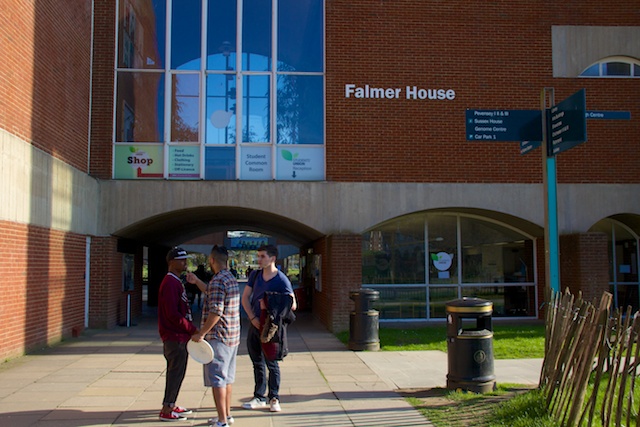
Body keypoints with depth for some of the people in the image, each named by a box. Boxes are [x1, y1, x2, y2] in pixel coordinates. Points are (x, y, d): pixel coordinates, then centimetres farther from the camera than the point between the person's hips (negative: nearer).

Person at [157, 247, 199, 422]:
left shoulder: (176, 282, 14)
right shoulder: (170, 283, -18)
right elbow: (173, 314, -23)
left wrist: (190, 329, 13)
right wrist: (192, 329, -16)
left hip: (180, 335, 10)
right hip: (175, 336, -10)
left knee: (177, 372, 16)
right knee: (176, 373, -3)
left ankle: (171, 405, 26)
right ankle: (166, 410, 5)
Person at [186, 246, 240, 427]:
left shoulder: (218, 281, -19)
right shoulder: (231, 279, 12)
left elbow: (216, 312, -25)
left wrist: (202, 333, -18)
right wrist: (197, 281, 35)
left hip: (218, 337, -10)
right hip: (232, 337, 10)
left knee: (217, 379, -5)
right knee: (226, 378, 18)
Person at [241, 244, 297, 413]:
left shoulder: (281, 280, -12)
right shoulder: (255, 275, 4)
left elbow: (292, 305, -13)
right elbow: (245, 298, 5)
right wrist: (253, 317, -8)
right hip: (255, 324, 6)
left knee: (271, 364, 2)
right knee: (258, 363, 13)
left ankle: (274, 399, 13)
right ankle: (259, 398, 23)